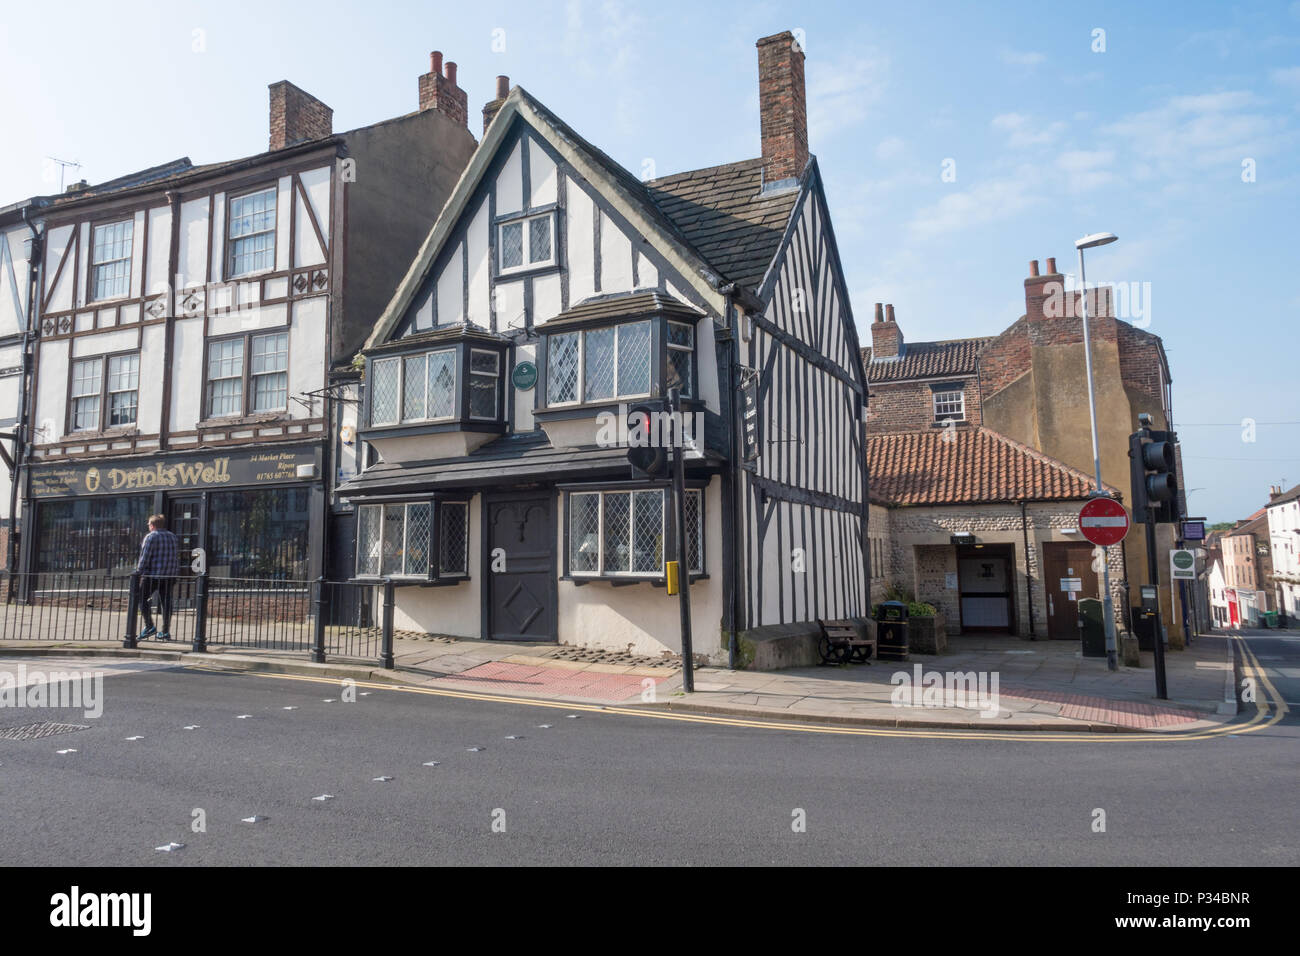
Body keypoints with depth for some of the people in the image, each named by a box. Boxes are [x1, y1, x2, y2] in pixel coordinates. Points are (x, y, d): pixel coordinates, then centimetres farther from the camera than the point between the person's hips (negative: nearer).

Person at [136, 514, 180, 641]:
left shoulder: (151, 537, -7)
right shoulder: (172, 536, 13)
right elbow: (177, 557, 15)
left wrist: (139, 572, -6)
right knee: (166, 601, 7)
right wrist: (175, 574, 19)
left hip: (153, 574, -6)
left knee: (141, 598, 5)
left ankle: (149, 626, -5)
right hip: (169, 576, 6)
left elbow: (144, 557, -12)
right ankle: (166, 632, 7)